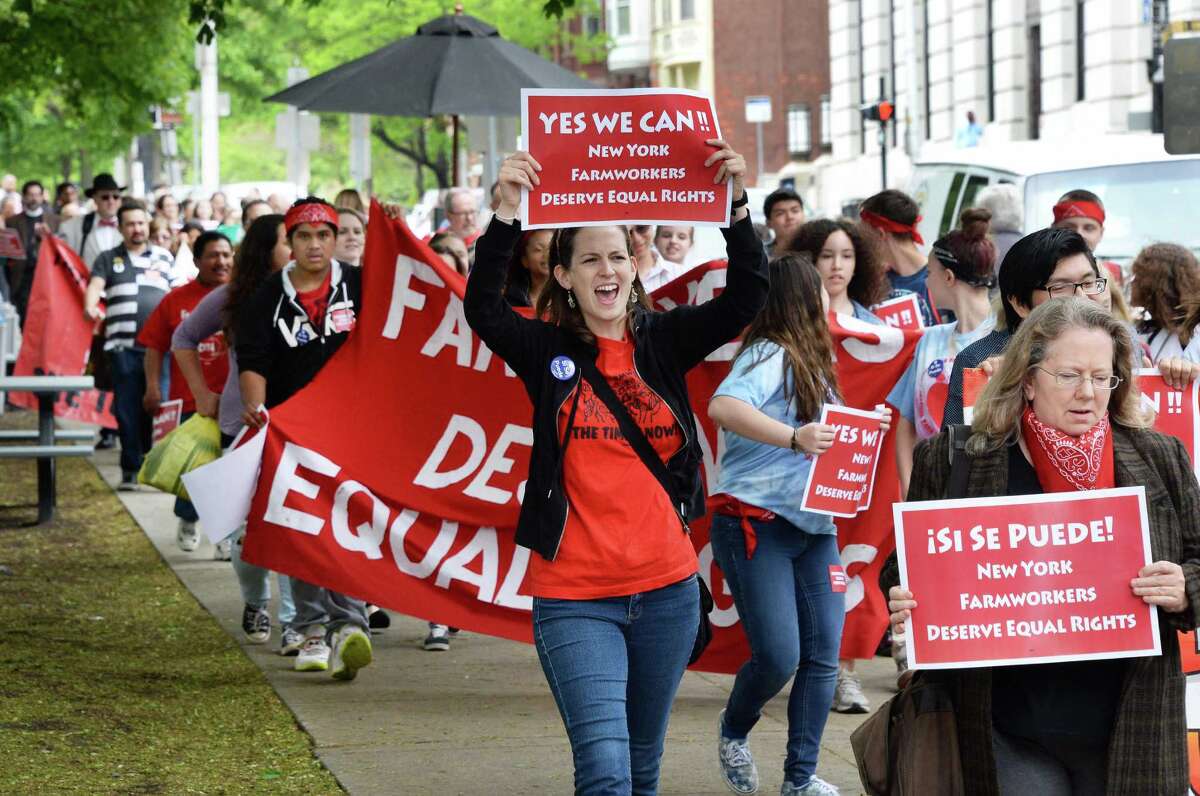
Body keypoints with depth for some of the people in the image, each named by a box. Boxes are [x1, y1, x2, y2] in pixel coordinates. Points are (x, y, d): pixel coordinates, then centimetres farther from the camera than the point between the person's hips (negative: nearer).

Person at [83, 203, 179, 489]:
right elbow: (95, 285, -3)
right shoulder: (108, 259, 13)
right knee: (127, 409, -3)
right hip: (123, 346, -1)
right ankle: (130, 470, 3)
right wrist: (90, 306, -24)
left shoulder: (165, 258, 17)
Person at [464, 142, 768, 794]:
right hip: (573, 597, -3)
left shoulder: (664, 341, 5)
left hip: (666, 590, 3)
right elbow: (483, 308, -17)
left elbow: (746, 298, -6)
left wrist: (736, 207, -20)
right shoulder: (546, 350, 0)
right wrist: (506, 214, -29)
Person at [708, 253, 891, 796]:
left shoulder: (810, 360, 18)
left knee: (822, 656, 0)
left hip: (813, 526, 9)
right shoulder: (771, 355, -11)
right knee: (778, 656, -12)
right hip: (755, 524, -9)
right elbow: (723, 408, -30)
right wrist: (794, 437, -40)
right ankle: (733, 732, 18)